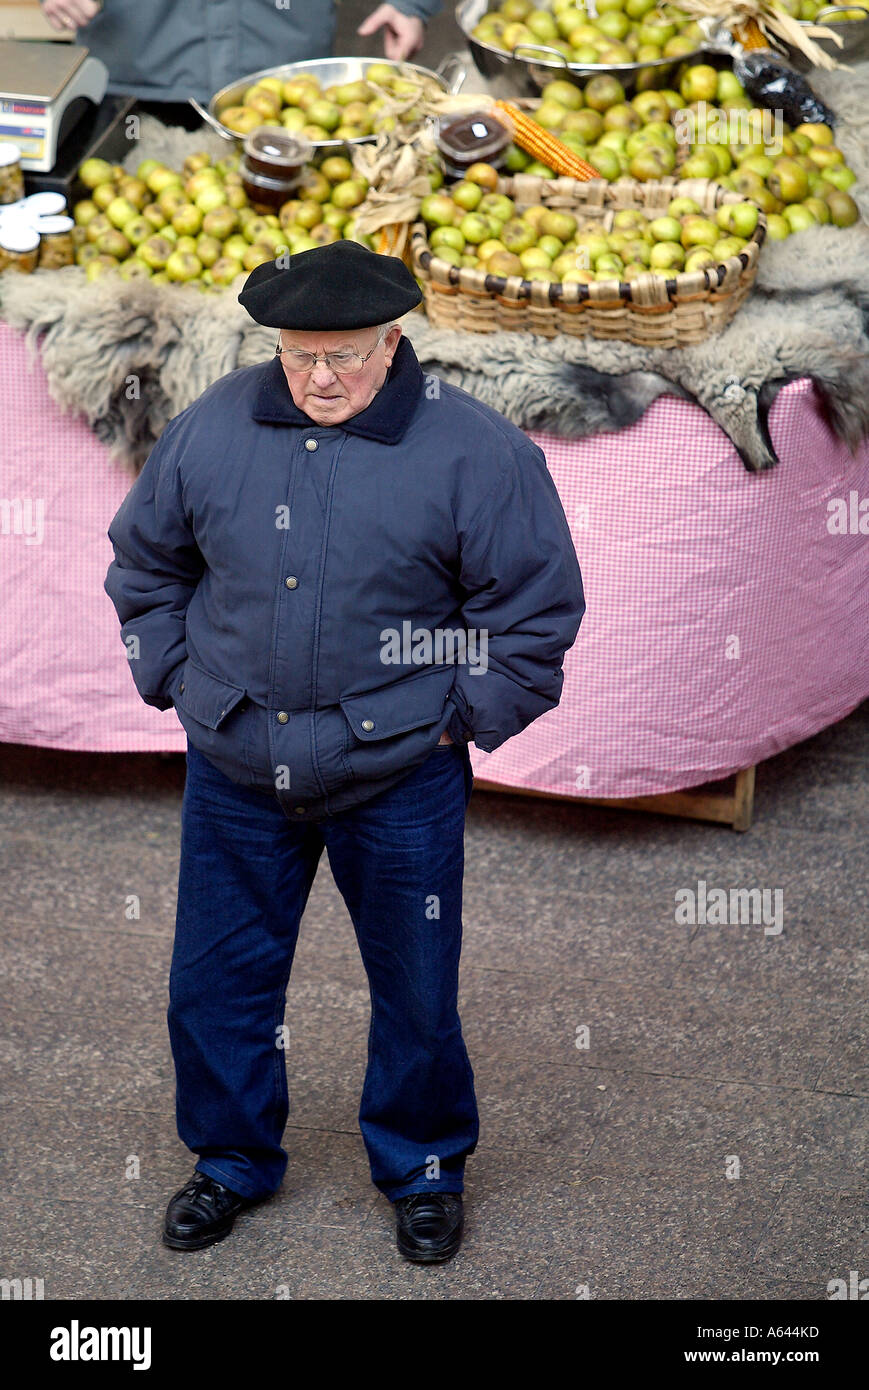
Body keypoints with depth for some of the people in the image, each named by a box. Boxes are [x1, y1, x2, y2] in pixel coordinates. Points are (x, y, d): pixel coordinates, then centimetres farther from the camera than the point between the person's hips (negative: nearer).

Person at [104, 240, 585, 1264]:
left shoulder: (474, 451, -13)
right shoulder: (212, 428, -2)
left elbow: (539, 604, -5)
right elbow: (144, 561, 13)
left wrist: (462, 718, -5)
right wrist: (176, 679, 7)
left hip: (398, 781, -3)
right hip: (234, 769, 3)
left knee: (414, 990, 11)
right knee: (215, 980, 13)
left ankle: (423, 1170, 34)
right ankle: (233, 1160, 36)